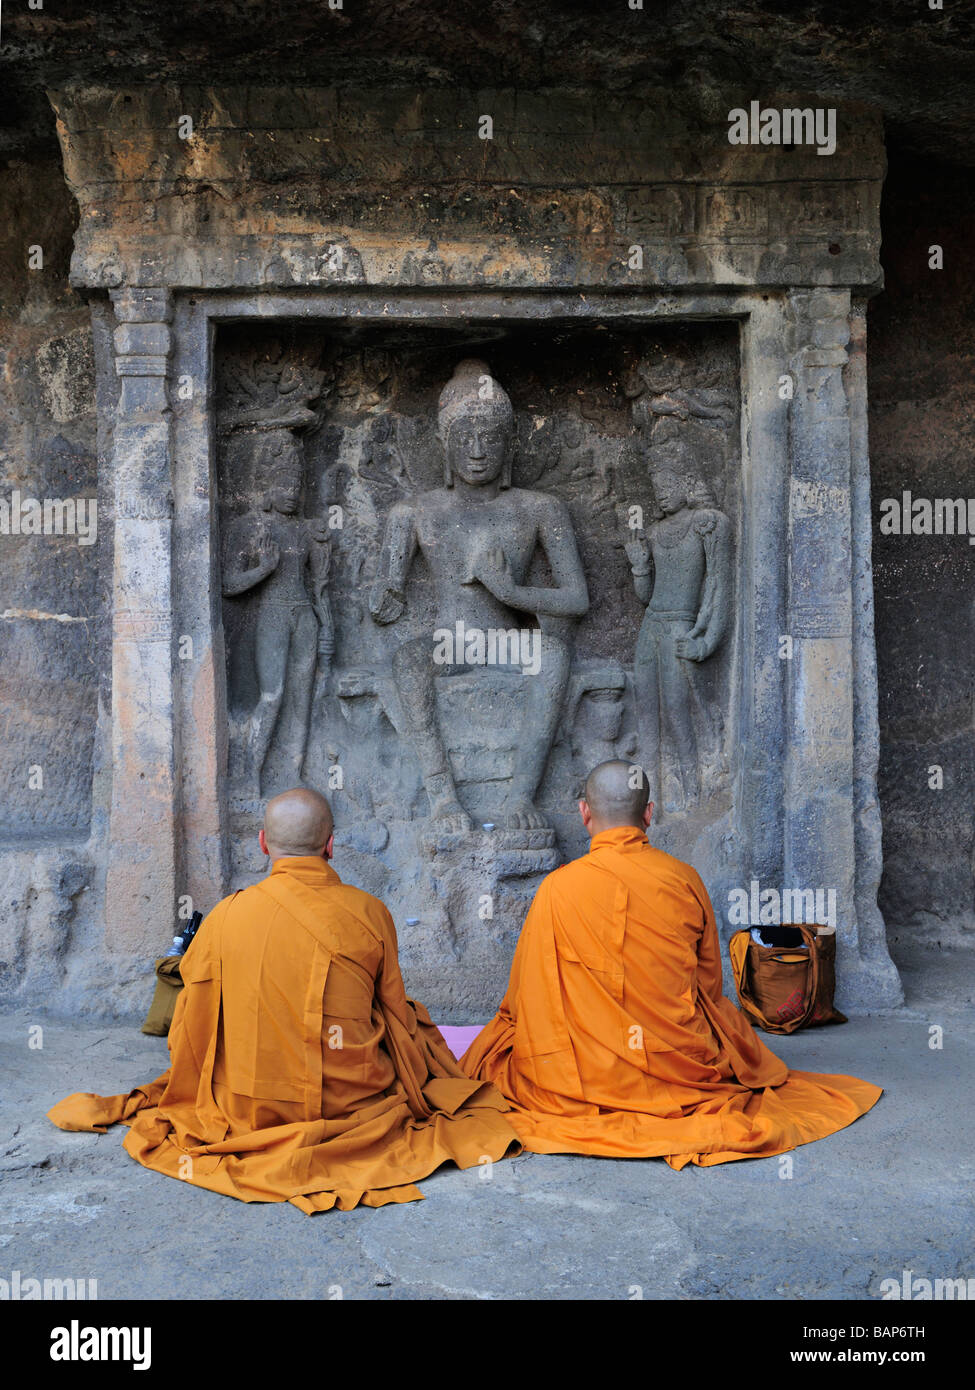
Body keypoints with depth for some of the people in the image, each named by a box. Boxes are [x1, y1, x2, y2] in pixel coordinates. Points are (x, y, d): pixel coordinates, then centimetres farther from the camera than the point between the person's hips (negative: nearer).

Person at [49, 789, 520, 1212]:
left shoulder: (224, 918, -9)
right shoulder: (370, 914, -11)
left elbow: (191, 1030, 2)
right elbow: (393, 1013, 3)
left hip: (250, 1111, 3)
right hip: (354, 1106, -3)